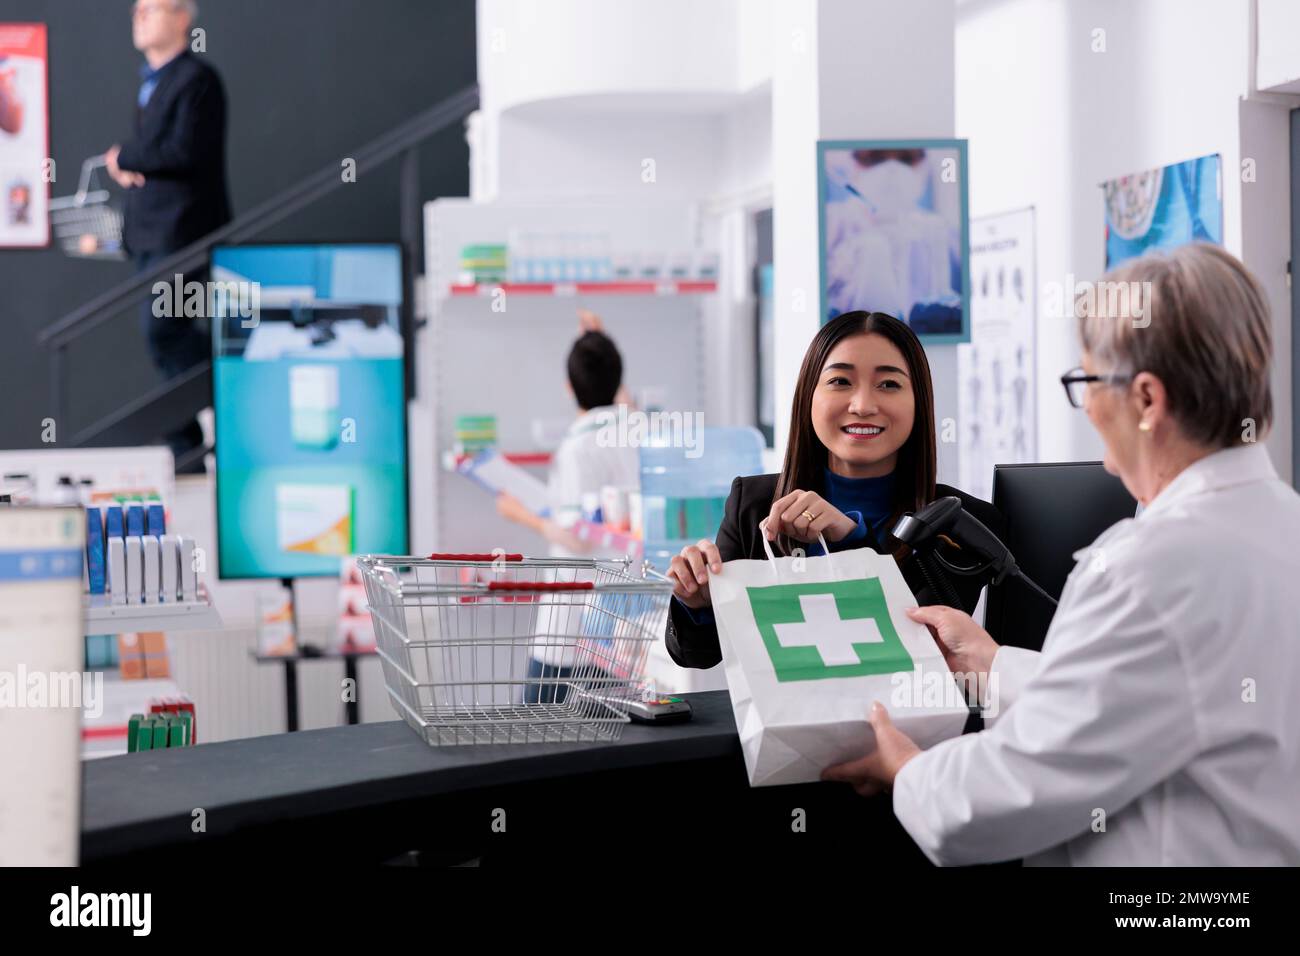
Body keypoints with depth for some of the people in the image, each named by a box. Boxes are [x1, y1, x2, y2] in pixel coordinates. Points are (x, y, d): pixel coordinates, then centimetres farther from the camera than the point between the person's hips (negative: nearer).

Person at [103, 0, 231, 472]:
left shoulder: (197, 79, -11)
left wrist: (124, 158, -9)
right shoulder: (149, 80, 18)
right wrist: (127, 169, 1)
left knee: (164, 329, -15)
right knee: (166, 335, 8)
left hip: (183, 227, -9)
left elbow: (186, 151, -20)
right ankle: (187, 442, 14)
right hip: (150, 229, 9)